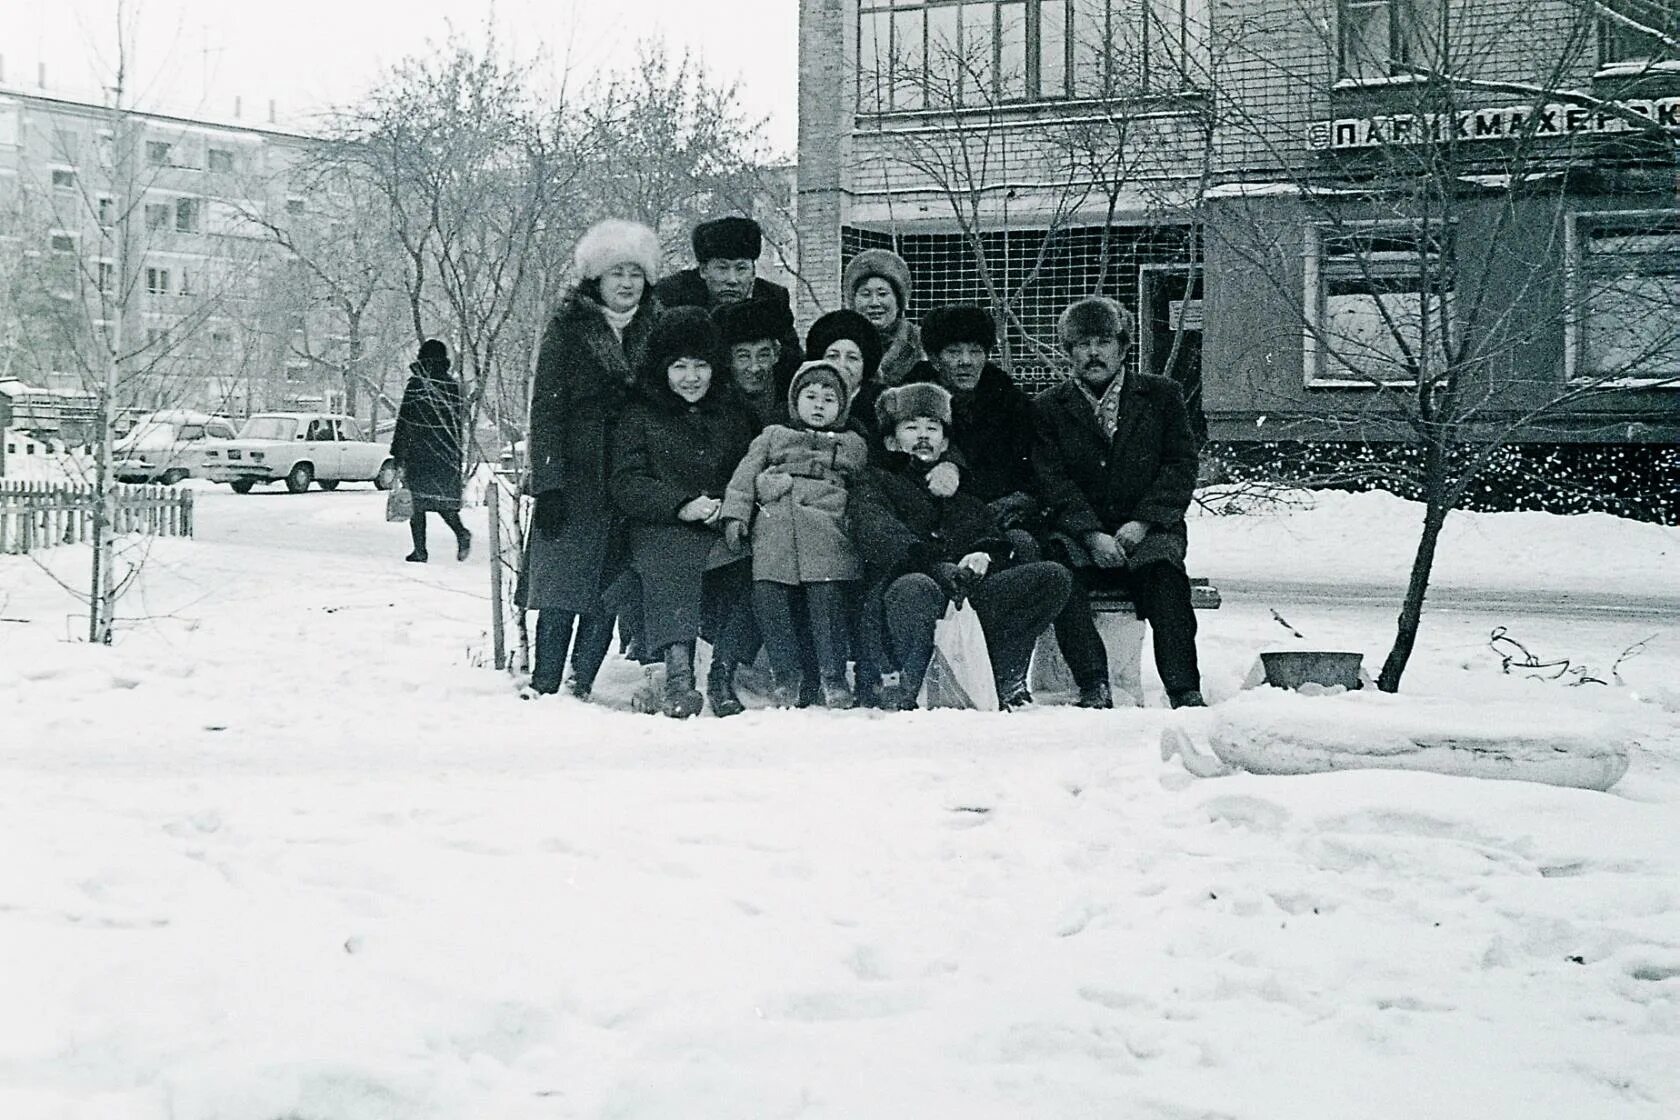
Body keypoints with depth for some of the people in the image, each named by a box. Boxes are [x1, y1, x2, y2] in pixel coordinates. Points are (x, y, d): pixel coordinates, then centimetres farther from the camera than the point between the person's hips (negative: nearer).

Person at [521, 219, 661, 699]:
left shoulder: (655, 330, 11)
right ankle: (543, 685, -4)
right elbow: (547, 406, -4)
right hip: (576, 474, -3)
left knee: (610, 587, 1)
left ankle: (581, 684, 7)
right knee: (563, 582, -8)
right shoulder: (568, 327, 1)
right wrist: (547, 482, -13)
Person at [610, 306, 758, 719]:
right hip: (663, 528, -3)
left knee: (745, 562, -30)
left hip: (726, 526, 3)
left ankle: (722, 674, -29)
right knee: (670, 561, -36)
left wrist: (727, 504, -8)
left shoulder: (732, 413, 22)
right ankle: (677, 671, -48)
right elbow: (626, 484, 1)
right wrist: (682, 504, -14)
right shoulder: (641, 417, 12)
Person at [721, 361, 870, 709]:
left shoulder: (852, 445, 24)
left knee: (826, 599, -13)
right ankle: (787, 676, -1)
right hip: (773, 534, 1)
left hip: (825, 537, -1)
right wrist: (735, 515, 2)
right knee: (768, 597, -11)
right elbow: (744, 478, 15)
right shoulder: (771, 438, 23)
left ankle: (833, 680, -6)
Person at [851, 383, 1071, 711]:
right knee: (915, 589, -42)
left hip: (969, 597, 5)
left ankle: (1004, 679, -17)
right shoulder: (876, 485, 16)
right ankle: (900, 690, -21)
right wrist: (937, 567, -26)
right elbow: (879, 539, -7)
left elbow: (996, 541, 20)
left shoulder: (964, 494, 33)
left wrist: (984, 555, -9)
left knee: (1054, 577, -14)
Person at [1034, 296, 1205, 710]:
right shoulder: (1048, 408, 11)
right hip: (1079, 536, 0)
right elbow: (1054, 484, -1)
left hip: (1148, 533, 0)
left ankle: (1184, 691, -36)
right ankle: (1094, 687, -37)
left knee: (1164, 569, -33)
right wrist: (1092, 536, -18)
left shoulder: (1161, 395, 14)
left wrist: (1141, 524, -12)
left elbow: (1181, 467, 4)